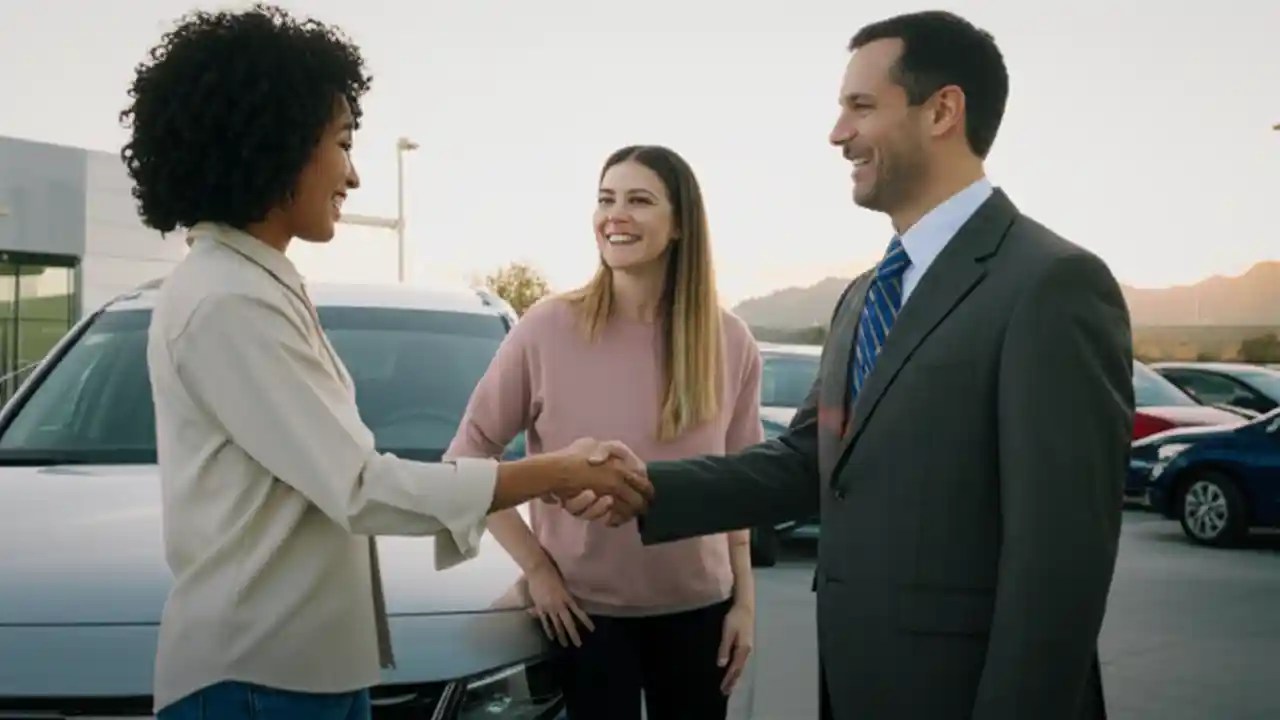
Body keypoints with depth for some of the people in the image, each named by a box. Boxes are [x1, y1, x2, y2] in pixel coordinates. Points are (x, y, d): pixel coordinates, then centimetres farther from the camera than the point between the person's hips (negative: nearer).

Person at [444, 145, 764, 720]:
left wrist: (744, 602, 4)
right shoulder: (548, 328, -11)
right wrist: (534, 565, -9)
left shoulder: (729, 343, -3)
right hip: (584, 608, -2)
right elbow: (467, 456, -4)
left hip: (696, 606, 2)